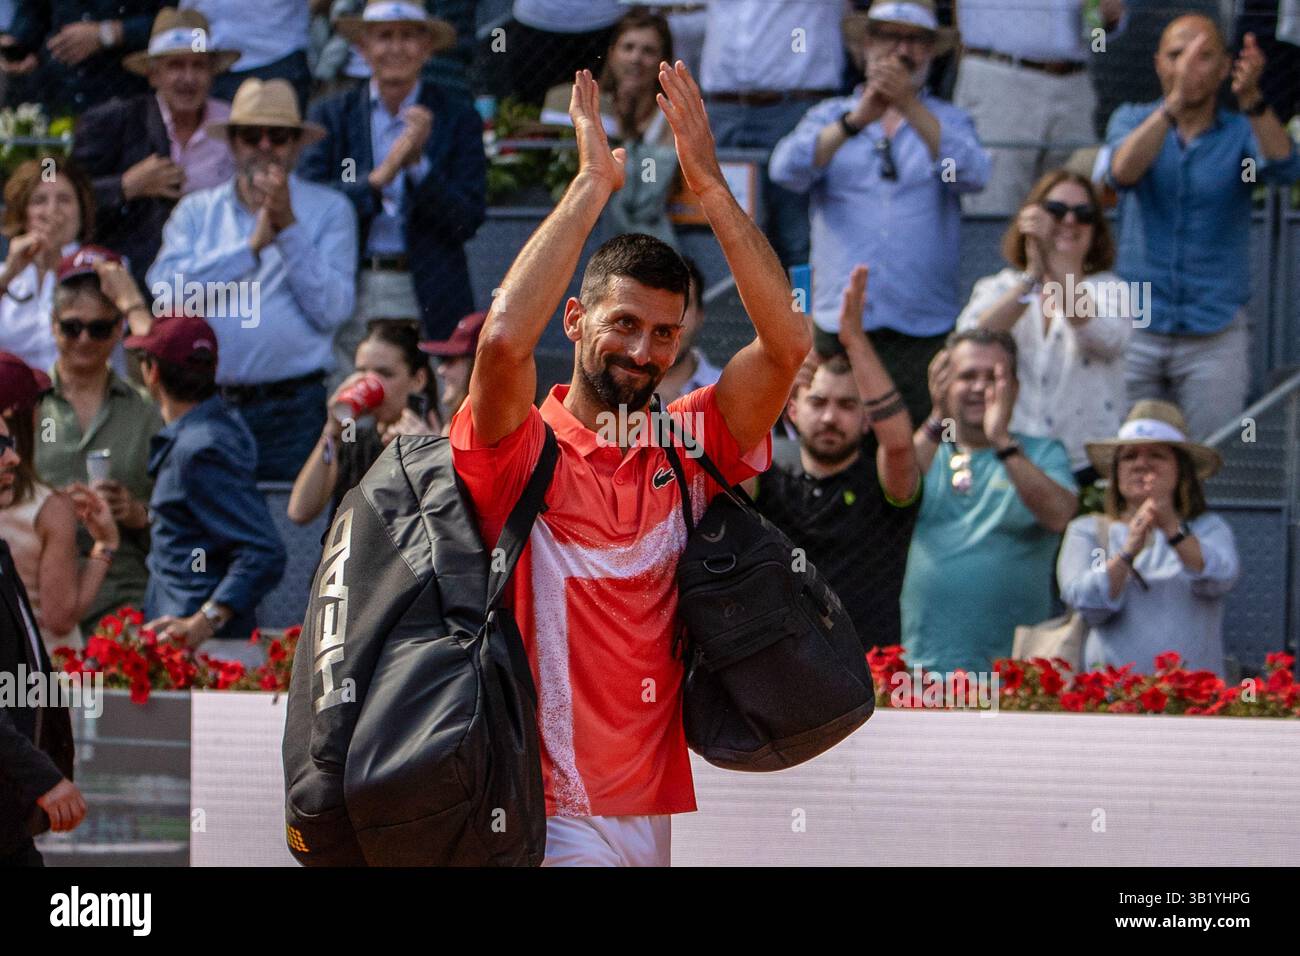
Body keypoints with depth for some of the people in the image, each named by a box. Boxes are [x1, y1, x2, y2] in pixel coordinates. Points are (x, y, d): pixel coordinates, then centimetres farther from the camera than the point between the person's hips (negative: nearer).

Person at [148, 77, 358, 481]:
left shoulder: (329, 210, 8)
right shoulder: (197, 211, 12)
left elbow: (331, 309, -4)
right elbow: (166, 290, -5)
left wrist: (288, 229, -9)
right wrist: (252, 245, -9)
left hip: (291, 412, -1)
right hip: (208, 405, 1)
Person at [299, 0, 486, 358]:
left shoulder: (457, 119, 7)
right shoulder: (331, 115, 10)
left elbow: (467, 222, 0)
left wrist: (418, 163, -13)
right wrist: (378, 177, -15)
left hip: (426, 299, -1)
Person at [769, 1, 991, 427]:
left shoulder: (946, 120, 14)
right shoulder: (830, 116, 15)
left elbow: (972, 174, -7)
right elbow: (788, 168, -5)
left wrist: (910, 107, -19)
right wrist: (855, 121, -20)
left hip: (926, 329, 0)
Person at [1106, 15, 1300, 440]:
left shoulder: (1241, 134, 3)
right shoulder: (1133, 120, 5)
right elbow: (1124, 170, -19)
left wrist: (1252, 101, -38)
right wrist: (1174, 103, -34)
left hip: (1216, 337, 0)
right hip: (1137, 333, 0)